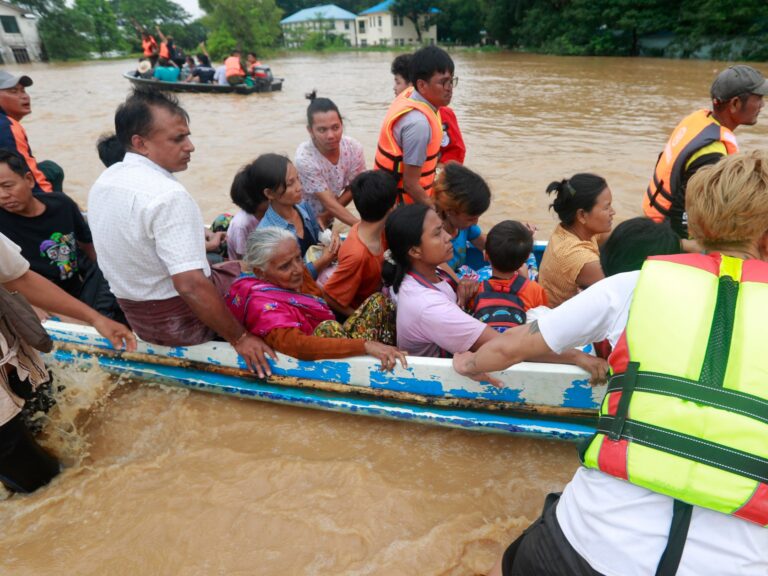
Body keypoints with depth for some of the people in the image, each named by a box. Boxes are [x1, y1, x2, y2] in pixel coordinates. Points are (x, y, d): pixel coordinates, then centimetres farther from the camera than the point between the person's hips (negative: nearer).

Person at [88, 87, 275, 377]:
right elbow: (190, 286, -33)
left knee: (231, 267, 28)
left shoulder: (104, 181, 1)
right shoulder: (169, 195, -28)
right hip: (182, 322, -8)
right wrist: (239, 338, -25)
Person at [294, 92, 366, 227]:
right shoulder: (305, 158, -31)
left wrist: (325, 215, -14)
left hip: (327, 220, 4)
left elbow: (352, 188, -6)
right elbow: (329, 203, -30)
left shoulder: (353, 147, -19)